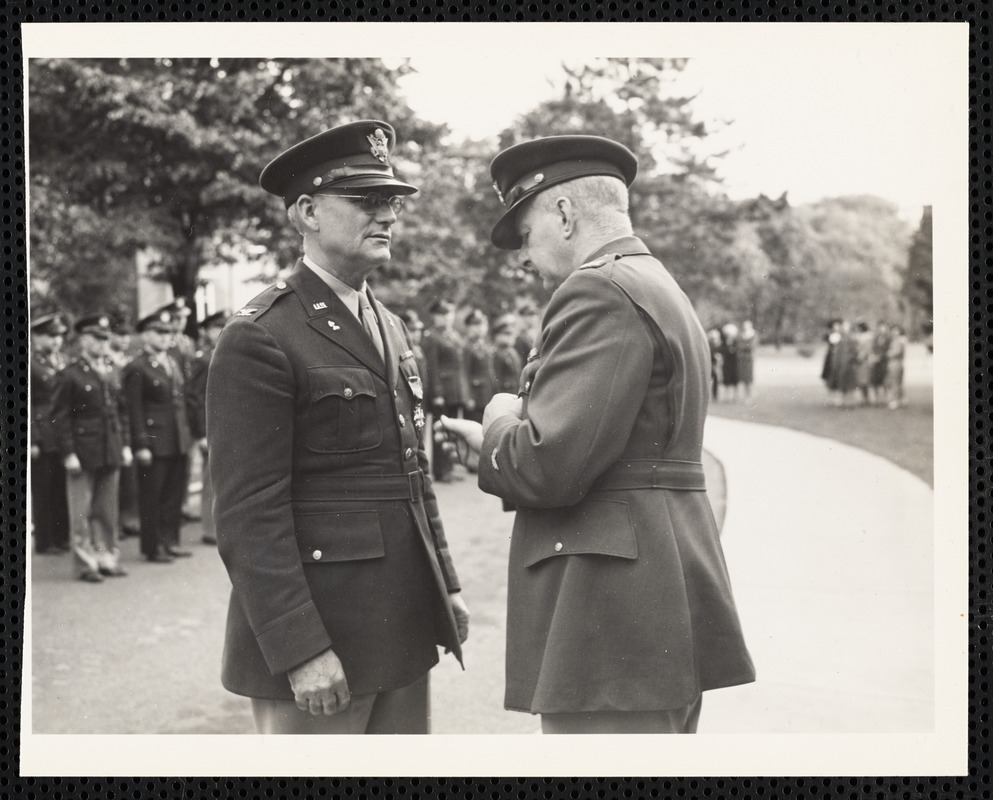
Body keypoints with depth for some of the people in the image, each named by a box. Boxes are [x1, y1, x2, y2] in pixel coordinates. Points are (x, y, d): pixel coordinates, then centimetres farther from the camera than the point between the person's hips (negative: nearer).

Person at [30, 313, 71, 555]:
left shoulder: (58, 362, 13)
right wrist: (31, 441, -15)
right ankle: (44, 542, 8)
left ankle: (61, 537, 17)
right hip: (41, 440, -6)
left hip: (61, 439, 6)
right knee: (43, 492, 1)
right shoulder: (31, 364, -9)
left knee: (62, 489, 9)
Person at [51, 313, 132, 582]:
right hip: (83, 455, -6)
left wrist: (125, 444, 10)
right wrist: (68, 453, -13)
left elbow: (122, 411, 17)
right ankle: (85, 563, 9)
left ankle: (107, 557, 21)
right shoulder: (72, 374, -7)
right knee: (82, 512, 2)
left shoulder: (111, 373, 12)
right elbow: (62, 417, -9)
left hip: (110, 453, 6)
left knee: (108, 510, 11)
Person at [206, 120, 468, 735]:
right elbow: (250, 513, -16)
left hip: (402, 630, 8)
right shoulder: (259, 338, -12)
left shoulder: (389, 327, 15)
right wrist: (299, 649, -20)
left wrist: (445, 586, 15)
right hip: (314, 629, -8)